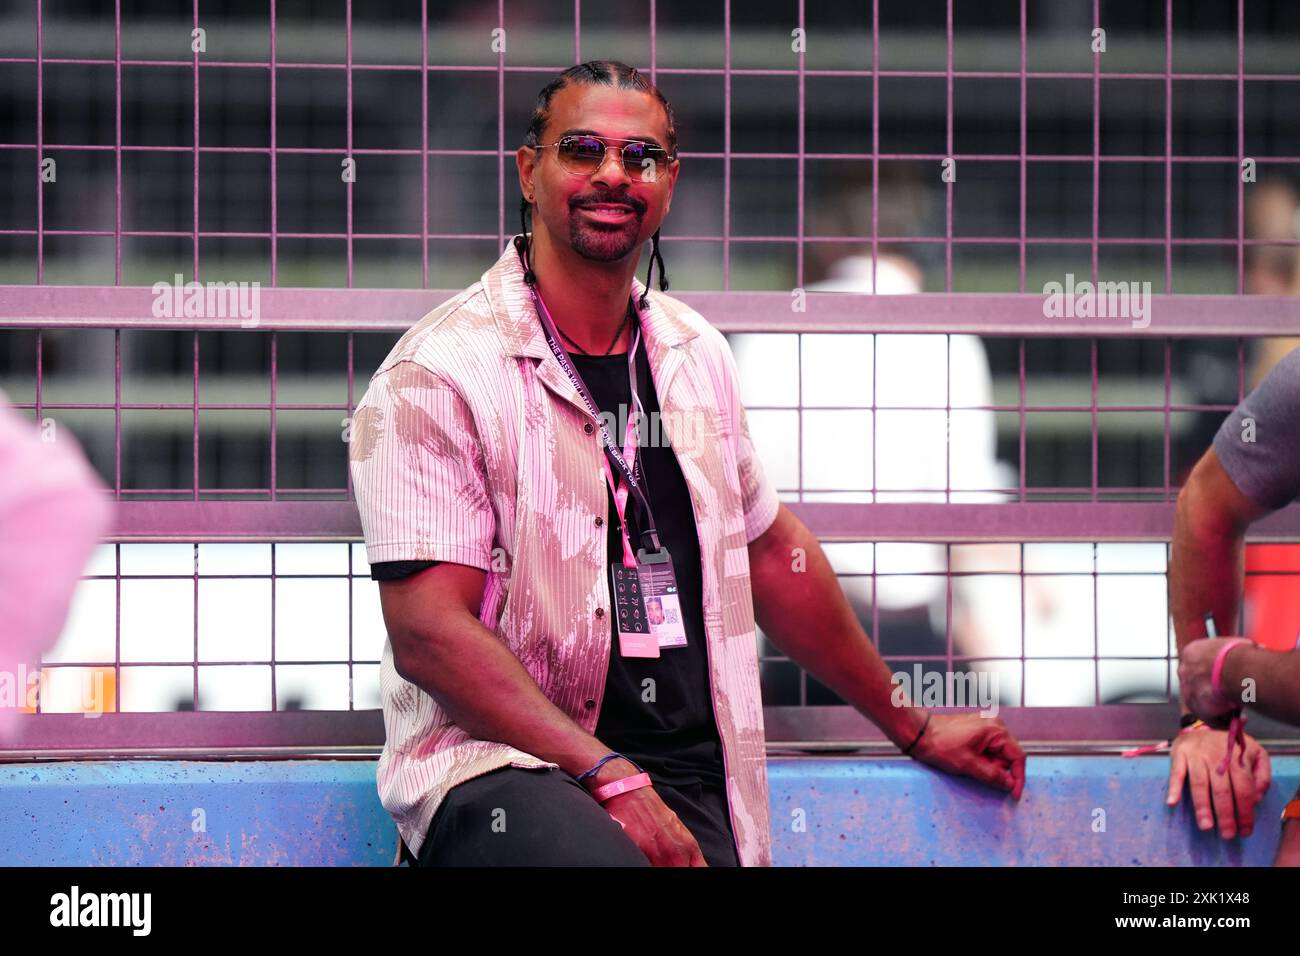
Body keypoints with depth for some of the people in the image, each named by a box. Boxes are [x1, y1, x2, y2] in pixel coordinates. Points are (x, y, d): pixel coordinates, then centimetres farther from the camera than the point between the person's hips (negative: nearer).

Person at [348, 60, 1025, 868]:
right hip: (504, 765, -6)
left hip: (688, 785, 7)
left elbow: (769, 550, 30)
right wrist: (610, 777, -18)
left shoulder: (696, 355, 17)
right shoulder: (436, 375, -4)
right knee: (612, 857, -38)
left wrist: (912, 728, 36)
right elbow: (427, 632, -11)